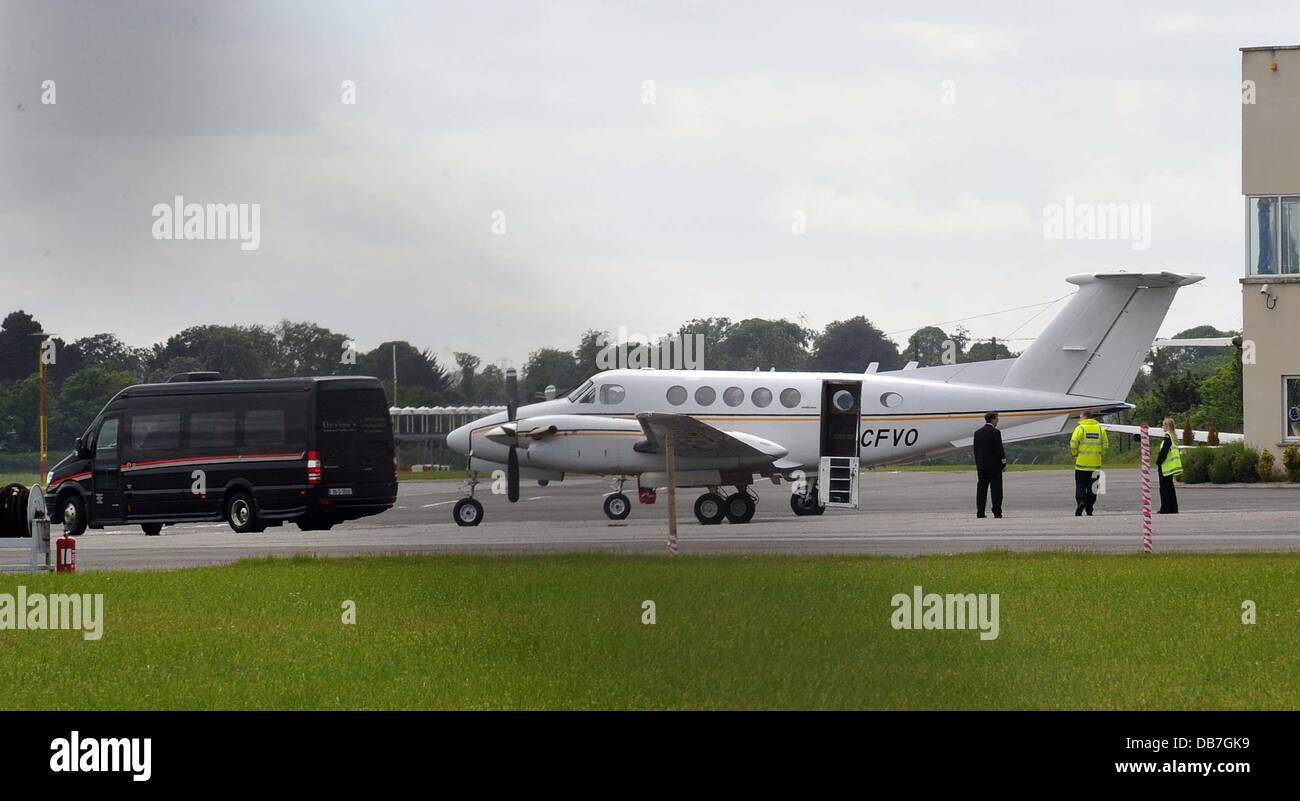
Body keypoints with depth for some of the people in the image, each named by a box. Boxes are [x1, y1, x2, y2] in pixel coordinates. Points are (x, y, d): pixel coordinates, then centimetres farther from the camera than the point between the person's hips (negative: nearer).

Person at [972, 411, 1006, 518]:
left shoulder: (978, 433, 7)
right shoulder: (995, 432, -11)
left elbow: (976, 449, 11)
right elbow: (1000, 449, -12)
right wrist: (1004, 463, -3)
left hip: (981, 466, 5)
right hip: (994, 465, -5)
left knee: (981, 489, 6)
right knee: (996, 489, -1)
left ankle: (980, 512, 4)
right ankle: (997, 512, -3)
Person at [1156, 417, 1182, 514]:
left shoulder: (1167, 436, -16)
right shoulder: (1173, 436, 11)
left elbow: (1164, 451, -21)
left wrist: (1158, 461, -11)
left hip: (1165, 466, -9)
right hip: (1171, 466, 9)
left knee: (1164, 487, -4)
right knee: (1170, 486, 14)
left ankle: (1165, 509, -3)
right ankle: (1173, 508, 17)